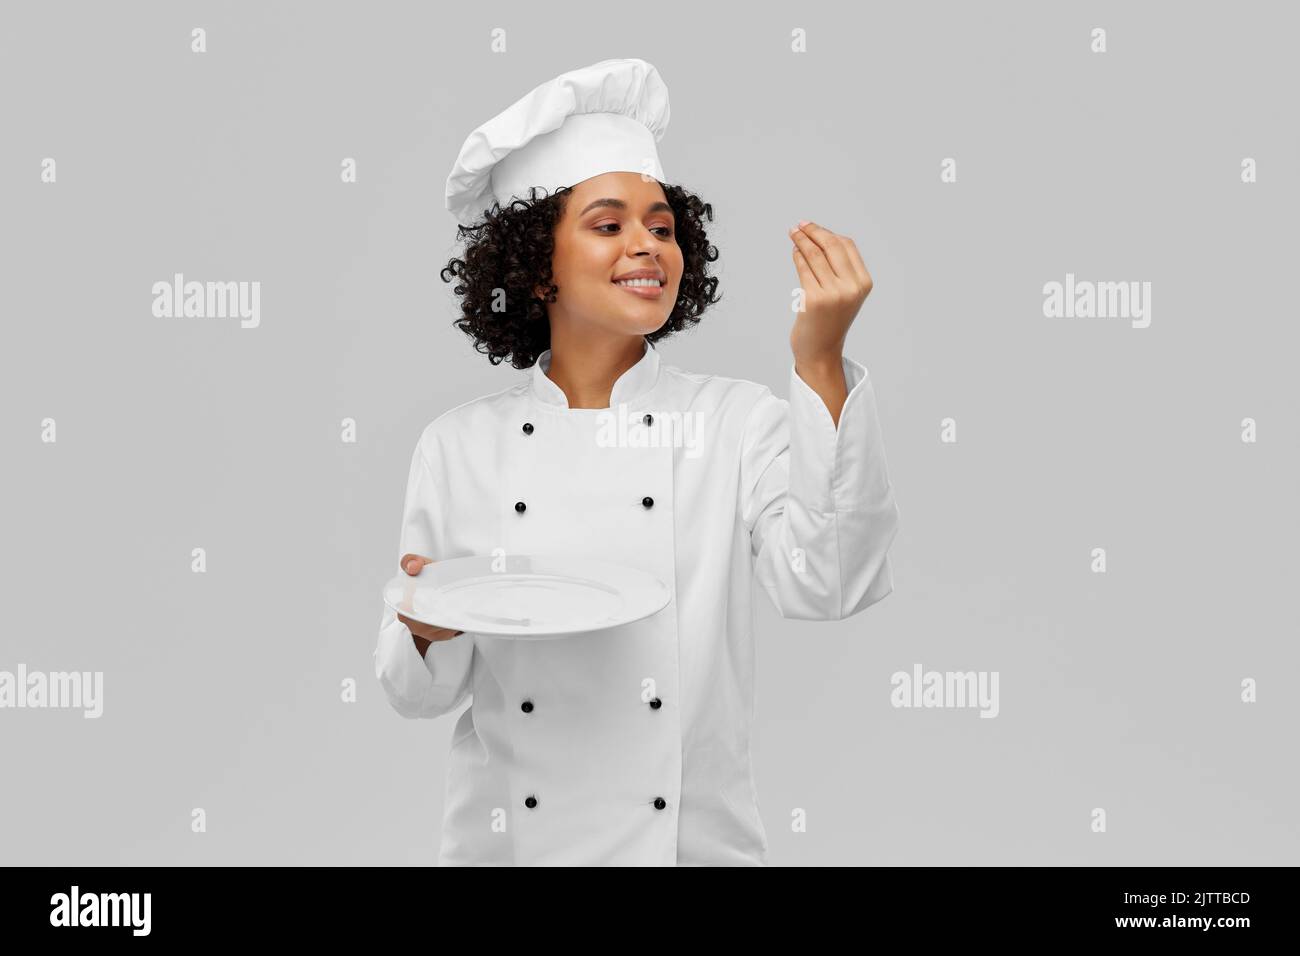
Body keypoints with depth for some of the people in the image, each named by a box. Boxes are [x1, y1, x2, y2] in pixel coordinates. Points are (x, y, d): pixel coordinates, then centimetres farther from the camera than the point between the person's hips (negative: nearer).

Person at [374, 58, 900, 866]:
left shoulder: (738, 423, -5)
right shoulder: (458, 446, -3)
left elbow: (824, 586, -22)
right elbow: (420, 690, 1)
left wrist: (821, 366, -27)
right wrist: (433, 625, -20)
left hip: (695, 836, 0)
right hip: (508, 836, 1)